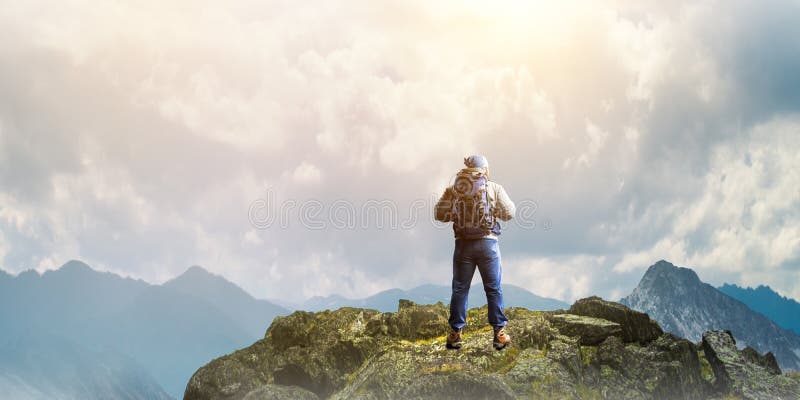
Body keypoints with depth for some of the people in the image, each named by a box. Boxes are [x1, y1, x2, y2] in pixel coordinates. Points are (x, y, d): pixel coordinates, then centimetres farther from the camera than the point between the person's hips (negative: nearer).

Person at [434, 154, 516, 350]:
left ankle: (455, 334, 11)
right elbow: (509, 213, 2)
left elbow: (440, 214, 5)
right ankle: (499, 333, 9)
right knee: (494, 289, 7)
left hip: (463, 244, 1)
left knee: (460, 289, 9)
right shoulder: (494, 188, -1)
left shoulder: (453, 189, 2)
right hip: (487, 243, -1)